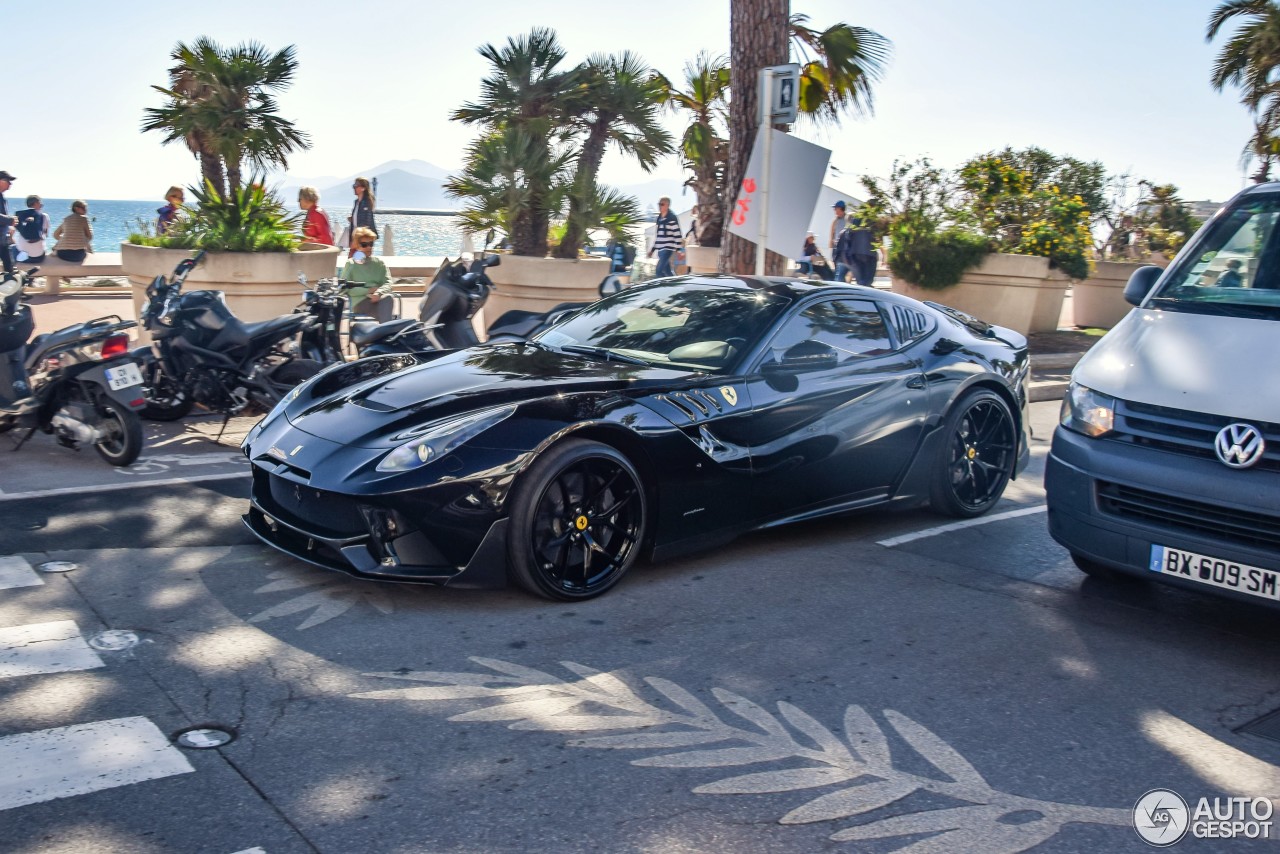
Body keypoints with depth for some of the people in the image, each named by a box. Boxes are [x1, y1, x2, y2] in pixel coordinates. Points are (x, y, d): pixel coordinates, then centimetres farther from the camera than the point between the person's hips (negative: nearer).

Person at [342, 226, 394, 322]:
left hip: (377, 298, 3)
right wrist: (368, 290, -10)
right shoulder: (351, 264, 10)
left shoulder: (379, 262, 18)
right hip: (359, 302, -3)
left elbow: (387, 283, 7)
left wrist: (378, 293, -17)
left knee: (387, 298, -35)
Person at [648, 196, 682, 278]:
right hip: (660, 249, 8)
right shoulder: (659, 219, 15)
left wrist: (678, 249, -16)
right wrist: (652, 249, 22)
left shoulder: (672, 218, -8)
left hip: (668, 248, -8)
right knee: (667, 271, 12)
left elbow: (677, 234, -11)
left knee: (658, 271, -15)